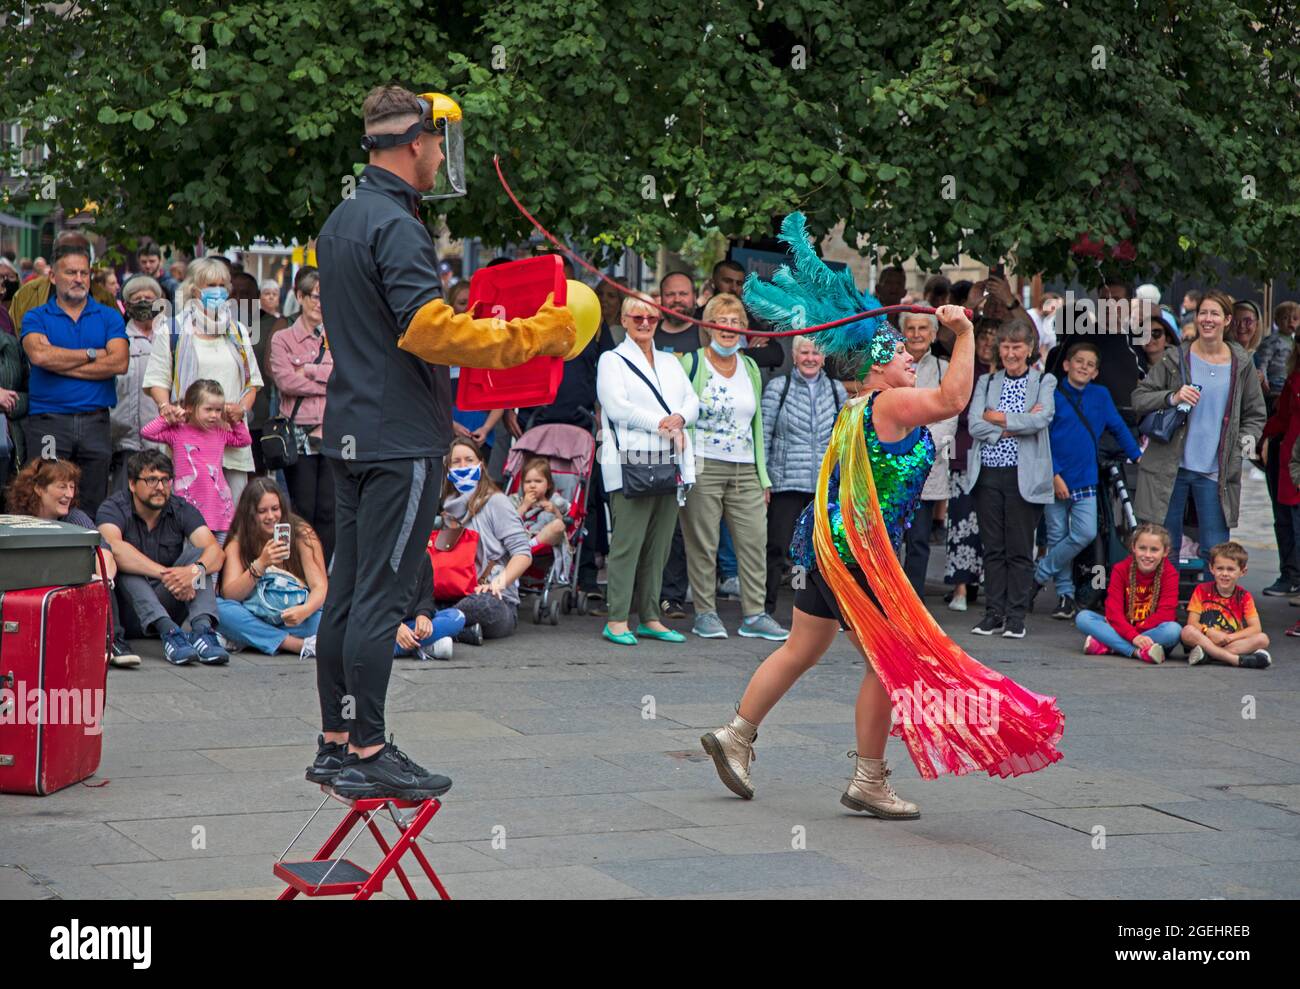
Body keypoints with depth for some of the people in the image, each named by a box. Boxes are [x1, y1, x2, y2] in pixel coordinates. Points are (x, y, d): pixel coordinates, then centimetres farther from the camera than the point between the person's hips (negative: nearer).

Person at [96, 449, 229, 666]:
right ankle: (169, 632, -44)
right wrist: (164, 573, -41)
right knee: (125, 565, -28)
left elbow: (215, 550, -15)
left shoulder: (181, 510, 1)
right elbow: (114, 547, -31)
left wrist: (195, 570, -39)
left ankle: (202, 629, -38)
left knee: (197, 554, -15)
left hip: (166, 604, 3)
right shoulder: (113, 508, -9)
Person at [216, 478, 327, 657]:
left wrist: (305, 610, -32)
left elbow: (321, 587, -9)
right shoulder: (237, 543, 2)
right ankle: (300, 645, -32)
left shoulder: (302, 533, -1)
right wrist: (261, 564, -24)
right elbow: (228, 595, -10)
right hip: (255, 618, 2)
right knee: (219, 607, -29)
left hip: (297, 616, -2)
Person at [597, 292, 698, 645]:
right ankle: (617, 620, -8)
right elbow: (616, 407, -8)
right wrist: (662, 425, -11)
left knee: (659, 546, 5)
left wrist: (679, 418, -8)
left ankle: (650, 618, 10)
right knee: (627, 543, -10)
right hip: (630, 464, -6)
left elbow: (692, 401, 15)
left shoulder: (671, 363, 23)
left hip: (669, 463, 6)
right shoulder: (612, 361, 5)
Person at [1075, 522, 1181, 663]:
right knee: (1082, 617, -21)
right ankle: (1139, 652, -39)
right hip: (1122, 627, 2)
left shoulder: (1170, 574, -7)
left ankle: (1106, 646, -32)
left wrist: (1135, 632, -24)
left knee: (1174, 630, -36)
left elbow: (1166, 613, -17)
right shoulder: (1120, 569, -4)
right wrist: (1133, 636, -32)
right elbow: (1114, 611, -15)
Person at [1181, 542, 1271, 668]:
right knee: (1187, 631, -31)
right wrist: (1210, 632, -25)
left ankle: (1208, 653, -37)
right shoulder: (1202, 590, 3)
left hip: (1234, 643, 1)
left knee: (1263, 639, -24)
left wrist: (1229, 637, -20)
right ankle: (1237, 660, -41)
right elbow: (1192, 623, -6)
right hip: (1205, 640, -1)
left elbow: (1256, 628, -7)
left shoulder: (1244, 596, 4)